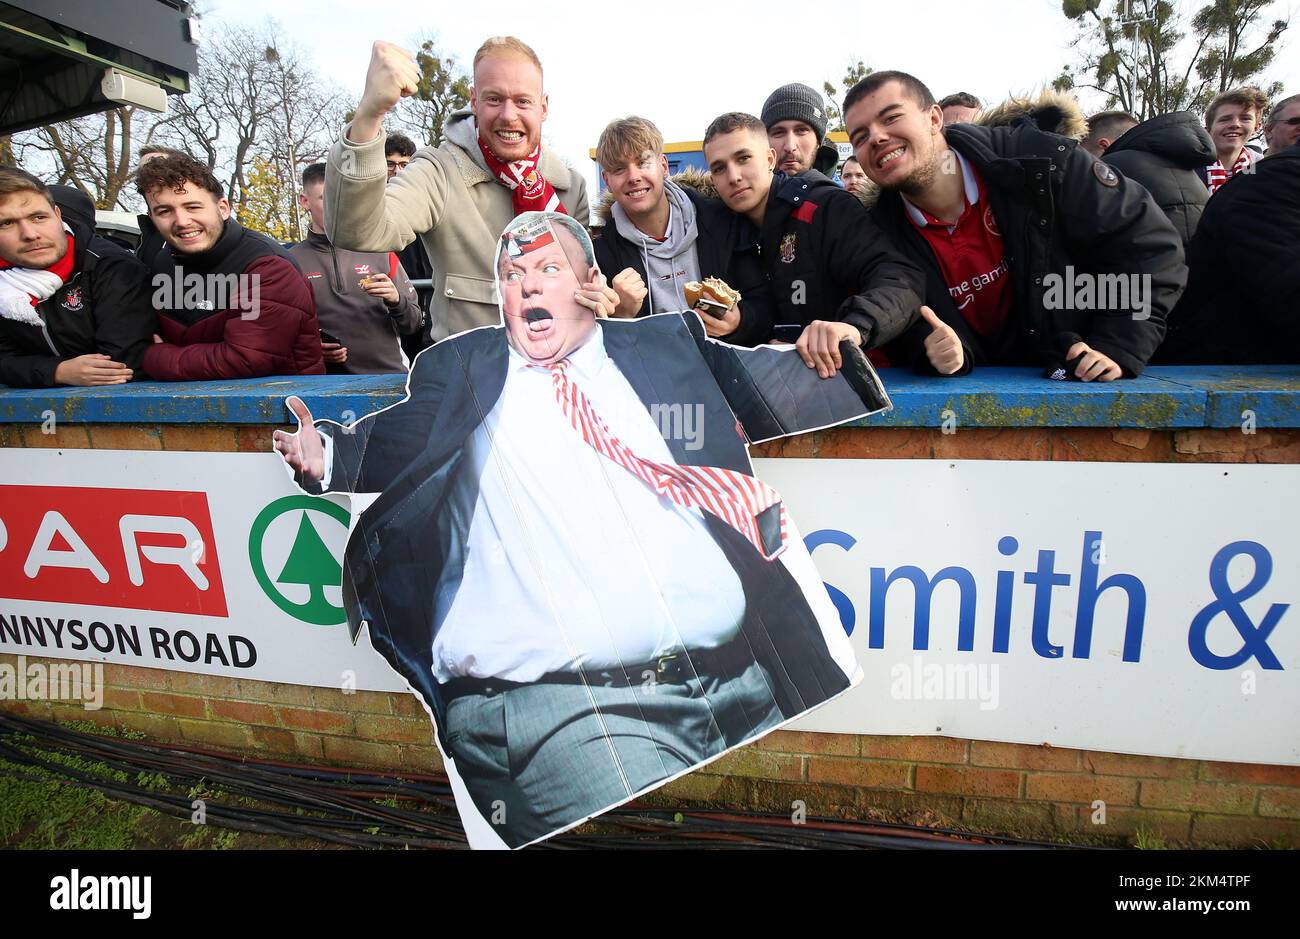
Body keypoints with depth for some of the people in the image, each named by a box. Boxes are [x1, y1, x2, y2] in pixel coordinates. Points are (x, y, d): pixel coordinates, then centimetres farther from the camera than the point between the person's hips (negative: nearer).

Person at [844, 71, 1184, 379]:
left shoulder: (1038, 160, -13)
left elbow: (1148, 241, -6)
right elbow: (907, 326, 1)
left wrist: (1119, 348, -13)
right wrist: (932, 350, -23)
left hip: (1085, 383, 0)